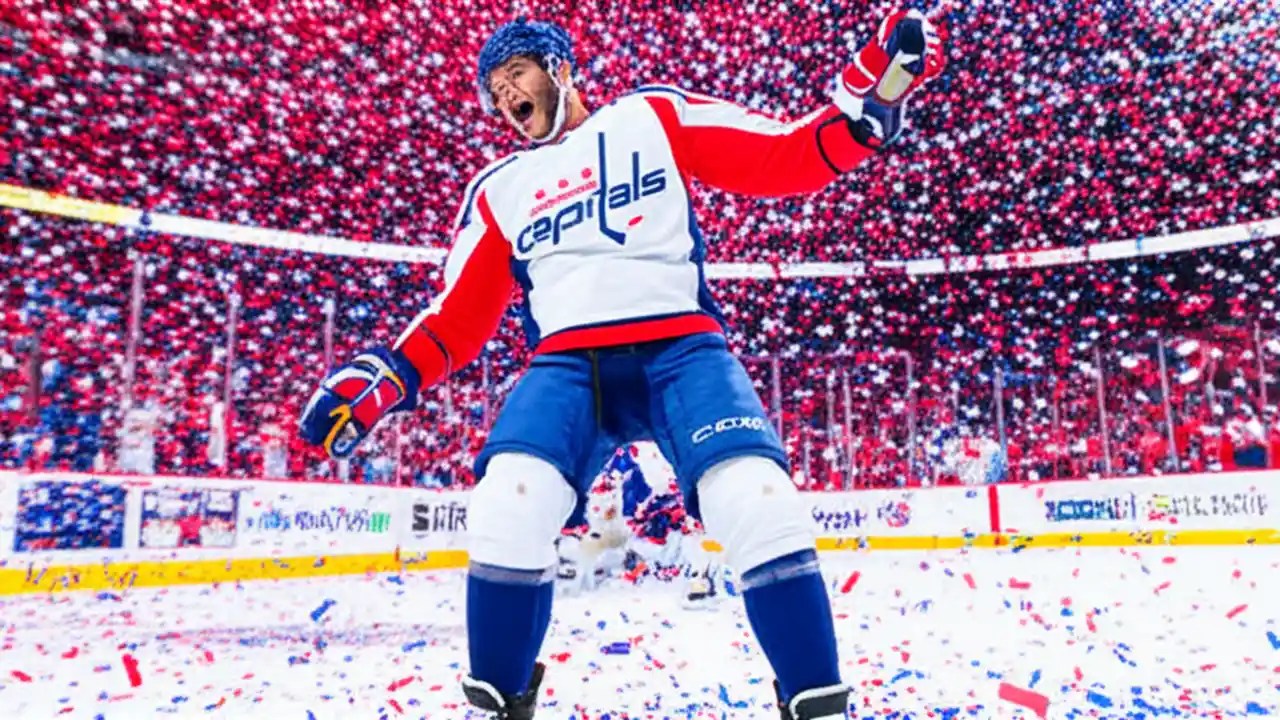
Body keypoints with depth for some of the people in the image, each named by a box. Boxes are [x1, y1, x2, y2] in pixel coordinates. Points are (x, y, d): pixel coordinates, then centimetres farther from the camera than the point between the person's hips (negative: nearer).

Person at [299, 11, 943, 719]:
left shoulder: (655, 116, 13)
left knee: (756, 502, -24)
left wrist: (874, 89, -8)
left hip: (680, 346, -2)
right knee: (507, 508, -22)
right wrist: (385, 376, 2)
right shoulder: (499, 189, 21)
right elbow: (460, 316, 17)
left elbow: (788, 160, 6)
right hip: (568, 361, 2)